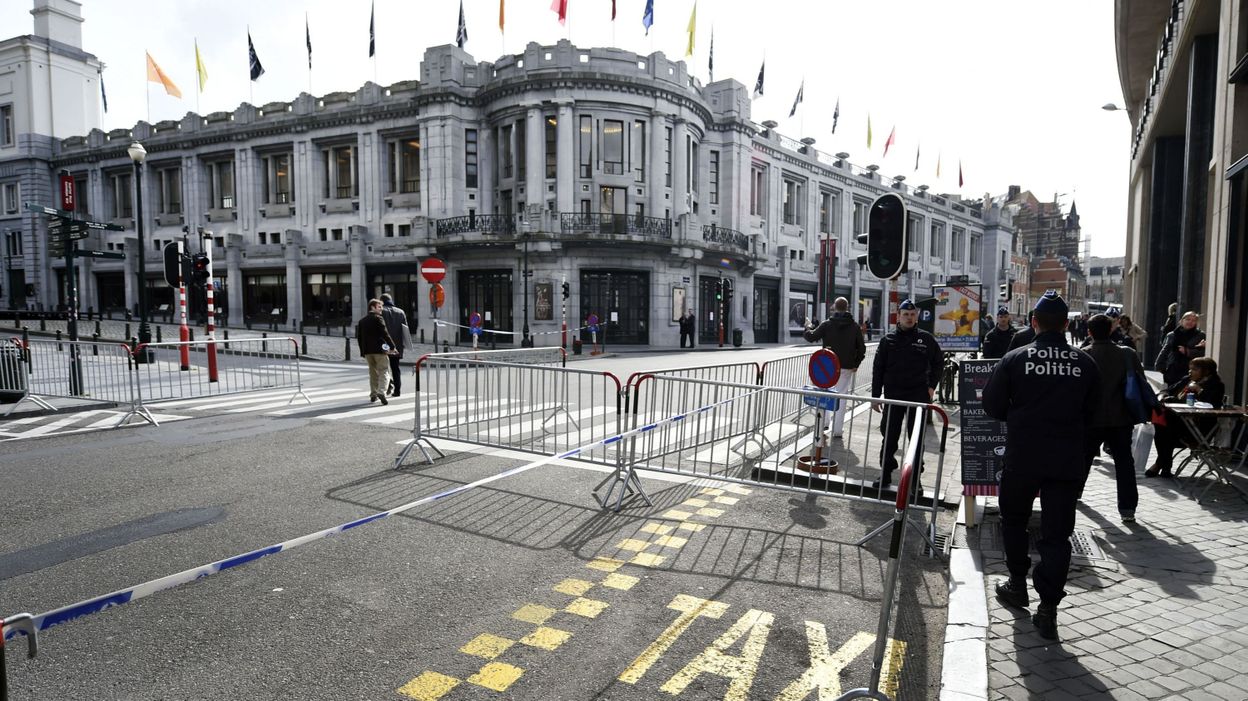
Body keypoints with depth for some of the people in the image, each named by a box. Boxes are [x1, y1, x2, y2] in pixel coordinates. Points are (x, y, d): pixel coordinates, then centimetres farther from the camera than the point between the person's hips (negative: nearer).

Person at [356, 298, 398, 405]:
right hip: (379, 349, -6)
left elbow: (359, 337, 16)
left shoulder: (362, 321, 14)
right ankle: (381, 392, -23)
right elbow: (385, 334, -14)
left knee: (373, 372, 17)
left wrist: (363, 350, 21)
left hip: (367, 351, 6)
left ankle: (373, 394, 19)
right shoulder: (378, 318, -7)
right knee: (384, 371, -5)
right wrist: (392, 347, -10)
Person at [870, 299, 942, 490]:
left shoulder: (926, 339, 2)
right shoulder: (888, 340, 4)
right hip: (893, 395, 1)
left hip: (918, 396, 0)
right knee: (889, 437, 5)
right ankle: (885, 473, 15)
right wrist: (875, 396, 1)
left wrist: (931, 386, 4)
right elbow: (878, 368, 5)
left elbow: (938, 362, 14)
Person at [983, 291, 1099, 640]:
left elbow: (993, 406, -2)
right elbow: (1092, 412, 8)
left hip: (1022, 457, -1)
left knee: (1014, 519, 20)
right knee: (1057, 533, 5)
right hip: (1068, 461, 1)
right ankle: (1047, 608, 3)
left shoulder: (1015, 359, -7)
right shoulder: (1086, 363, -1)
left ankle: (1017, 585, 30)